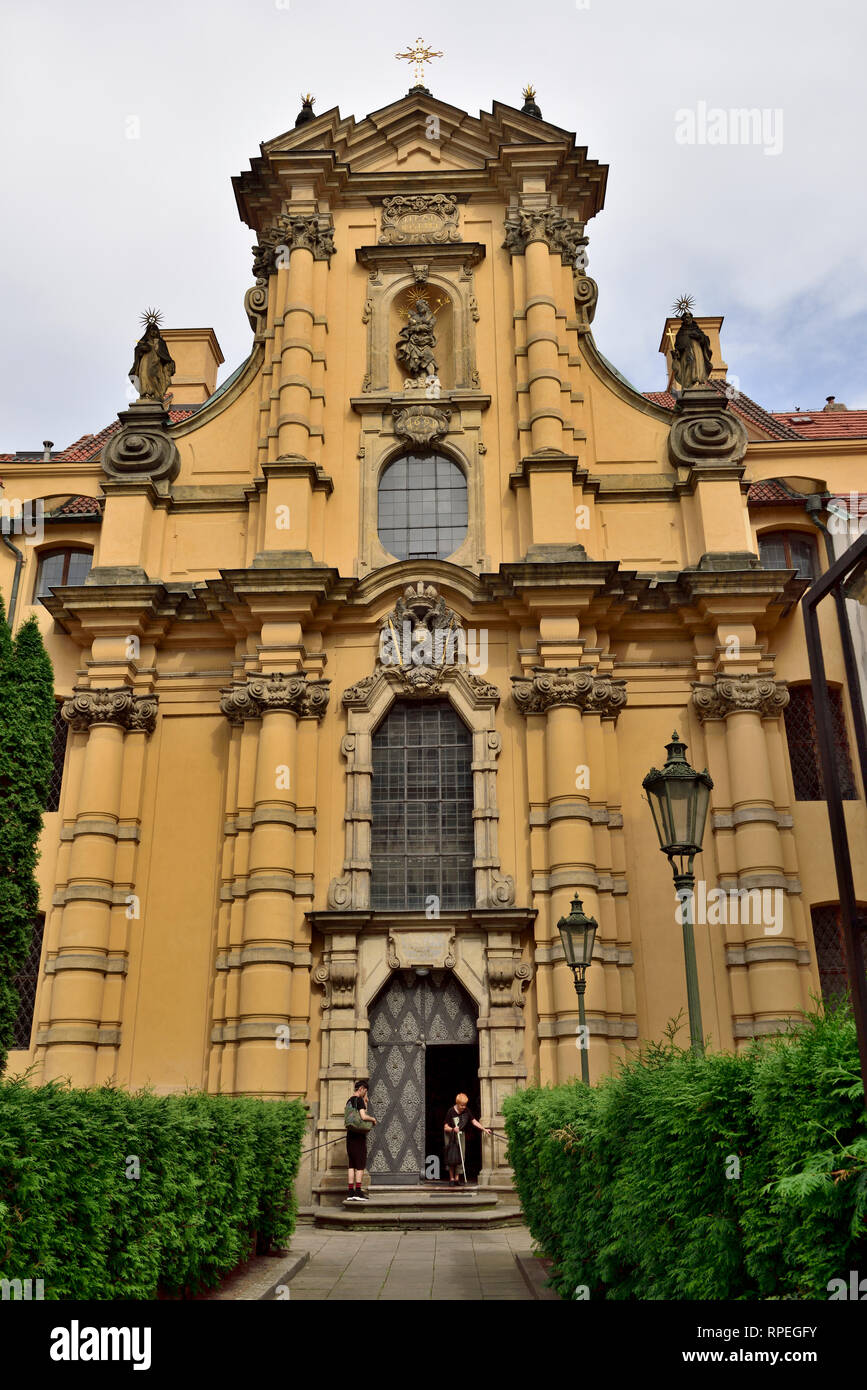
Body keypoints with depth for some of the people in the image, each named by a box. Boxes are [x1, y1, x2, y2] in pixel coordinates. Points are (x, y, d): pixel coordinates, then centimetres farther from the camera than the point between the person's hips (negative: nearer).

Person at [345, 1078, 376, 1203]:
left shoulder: (349, 1100, 16)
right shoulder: (359, 1100, -11)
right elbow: (363, 1116, -23)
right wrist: (373, 1119, -4)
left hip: (350, 1135, 8)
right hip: (359, 1136, -8)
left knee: (351, 1165, 7)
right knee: (360, 1165, -5)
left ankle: (350, 1192, 6)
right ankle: (358, 1192, -8)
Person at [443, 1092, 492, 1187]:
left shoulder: (467, 1111, -9)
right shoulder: (451, 1112, -21)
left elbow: (474, 1121, -3)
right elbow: (445, 1127, -18)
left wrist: (484, 1129, -9)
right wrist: (453, 1129, -37)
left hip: (460, 1135, 4)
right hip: (451, 1136, -4)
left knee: (459, 1157, 1)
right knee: (451, 1158, -6)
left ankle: (457, 1178, 9)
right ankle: (451, 1179, 4)